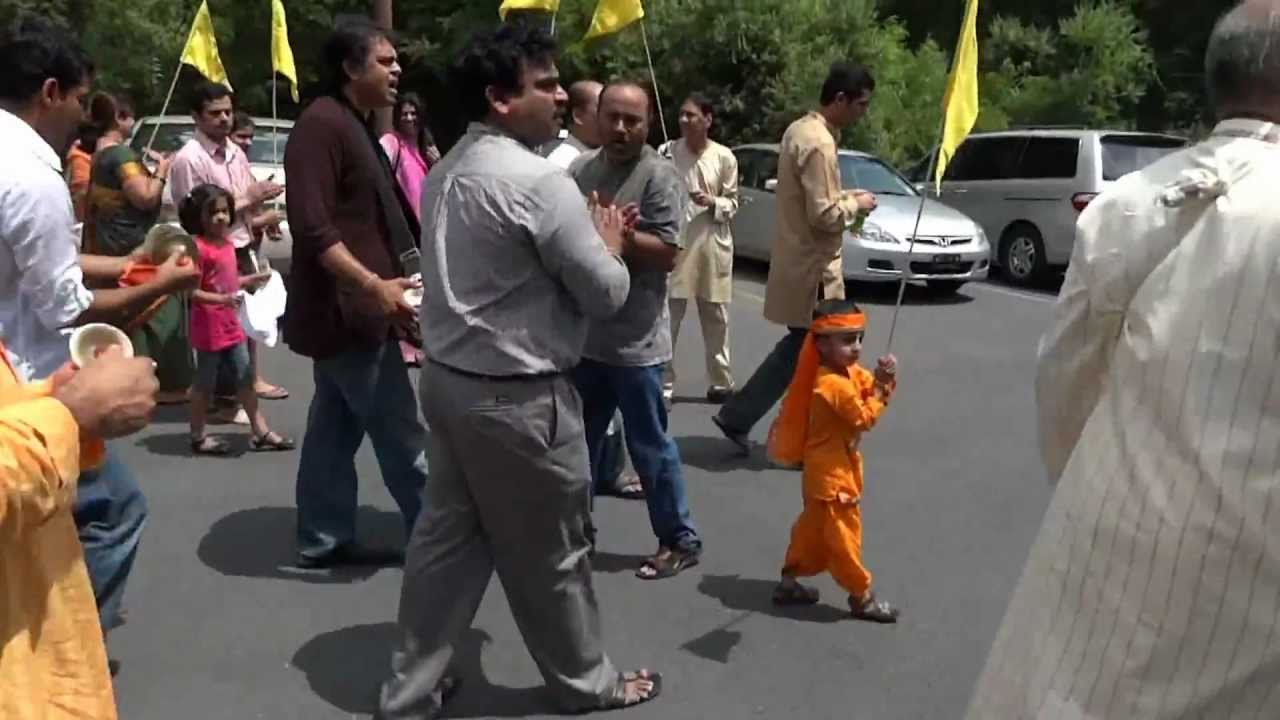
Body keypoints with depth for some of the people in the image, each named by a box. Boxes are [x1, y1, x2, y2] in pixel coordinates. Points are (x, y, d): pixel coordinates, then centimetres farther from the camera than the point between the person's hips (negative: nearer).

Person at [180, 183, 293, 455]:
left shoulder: (227, 244, 8)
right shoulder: (199, 248, -18)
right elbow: (193, 292, -21)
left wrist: (250, 281, 10)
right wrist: (223, 299, -32)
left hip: (232, 324, 8)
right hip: (209, 327, -8)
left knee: (245, 378, 11)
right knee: (205, 383, 4)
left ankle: (260, 432, 18)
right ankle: (198, 437, 18)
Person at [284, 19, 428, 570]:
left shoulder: (356, 126, 16)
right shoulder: (322, 124, -17)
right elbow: (313, 229, -25)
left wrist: (389, 285, 22)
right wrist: (375, 287, -29)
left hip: (350, 311, 10)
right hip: (350, 311, -10)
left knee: (336, 429, 15)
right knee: (402, 437, 0)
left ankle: (324, 540, 25)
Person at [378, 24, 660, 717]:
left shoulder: (449, 171, 9)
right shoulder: (539, 182, -20)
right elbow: (606, 293, -15)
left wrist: (579, 238, 12)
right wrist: (607, 244, 5)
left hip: (448, 376, 9)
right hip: (516, 396, -8)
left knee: (447, 535, 17)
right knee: (549, 551, 10)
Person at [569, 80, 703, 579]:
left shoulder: (660, 176, -11)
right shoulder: (581, 168, 7)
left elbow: (666, 254, -17)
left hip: (635, 340, -6)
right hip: (585, 334, 6)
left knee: (650, 447, 4)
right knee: (580, 442, 18)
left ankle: (680, 541, 19)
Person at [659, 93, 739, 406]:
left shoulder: (724, 157, 1)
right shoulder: (667, 152, -1)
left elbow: (732, 203, 6)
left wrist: (713, 202, -13)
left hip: (712, 245, 1)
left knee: (716, 320, 11)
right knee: (667, 318, -3)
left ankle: (721, 382, 24)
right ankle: (663, 385, 6)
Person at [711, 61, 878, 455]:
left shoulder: (799, 129, 11)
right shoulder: (818, 143, -21)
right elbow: (824, 215, -24)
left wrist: (844, 196, 10)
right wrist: (856, 203, -7)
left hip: (797, 259, 10)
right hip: (812, 265, -10)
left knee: (799, 347, 17)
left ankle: (736, 416, 18)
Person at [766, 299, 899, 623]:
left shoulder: (851, 371, 4)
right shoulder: (833, 384, -26)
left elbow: (871, 388, 3)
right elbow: (864, 418, -21)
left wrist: (885, 378, -16)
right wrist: (881, 390, -12)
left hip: (830, 468, 10)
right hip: (831, 471, -10)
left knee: (813, 526, 19)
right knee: (843, 533, 2)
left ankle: (789, 581, 30)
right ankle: (862, 597, 13)